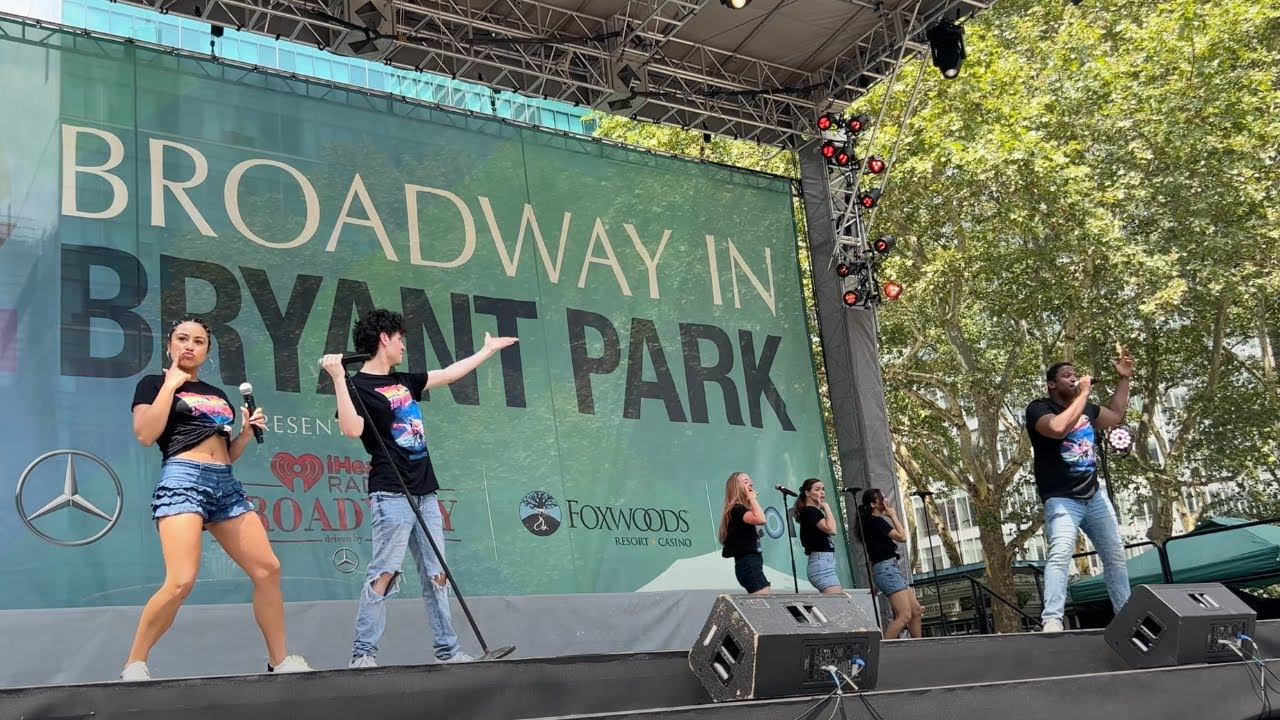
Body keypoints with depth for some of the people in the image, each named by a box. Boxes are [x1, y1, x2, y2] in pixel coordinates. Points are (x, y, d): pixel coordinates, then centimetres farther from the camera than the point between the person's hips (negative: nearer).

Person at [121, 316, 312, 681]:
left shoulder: (217, 395, 24)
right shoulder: (153, 384, 9)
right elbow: (145, 434, -9)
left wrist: (247, 433, 8)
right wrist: (171, 383, -3)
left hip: (226, 485, 6)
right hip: (182, 479, -6)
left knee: (268, 569, -1)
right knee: (181, 581, -23)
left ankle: (280, 660, 9)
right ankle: (134, 664, -6)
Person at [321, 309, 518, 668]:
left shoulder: (404, 382, 18)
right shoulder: (358, 385, -4)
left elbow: (449, 373, 28)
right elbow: (352, 429, -22)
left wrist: (488, 350, 35)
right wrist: (338, 379, -25)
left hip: (424, 493, 8)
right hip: (391, 494, -8)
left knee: (437, 575, 8)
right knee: (384, 573, -13)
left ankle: (448, 651, 14)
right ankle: (363, 654, -8)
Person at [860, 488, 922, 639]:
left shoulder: (874, 521, 19)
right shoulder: (875, 521, -11)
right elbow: (902, 537, -11)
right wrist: (893, 516, -2)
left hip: (891, 568, 11)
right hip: (886, 569, -11)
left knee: (916, 611, 11)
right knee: (904, 616, -18)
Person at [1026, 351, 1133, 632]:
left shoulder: (1085, 408, 11)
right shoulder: (1039, 408, -11)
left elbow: (1115, 416, 29)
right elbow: (1058, 428, -33)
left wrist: (1124, 378, 20)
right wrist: (1084, 393, -23)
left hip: (1095, 495, 8)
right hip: (1062, 500, -8)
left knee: (1115, 554, 13)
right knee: (1060, 553, -27)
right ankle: (1052, 620, -37)